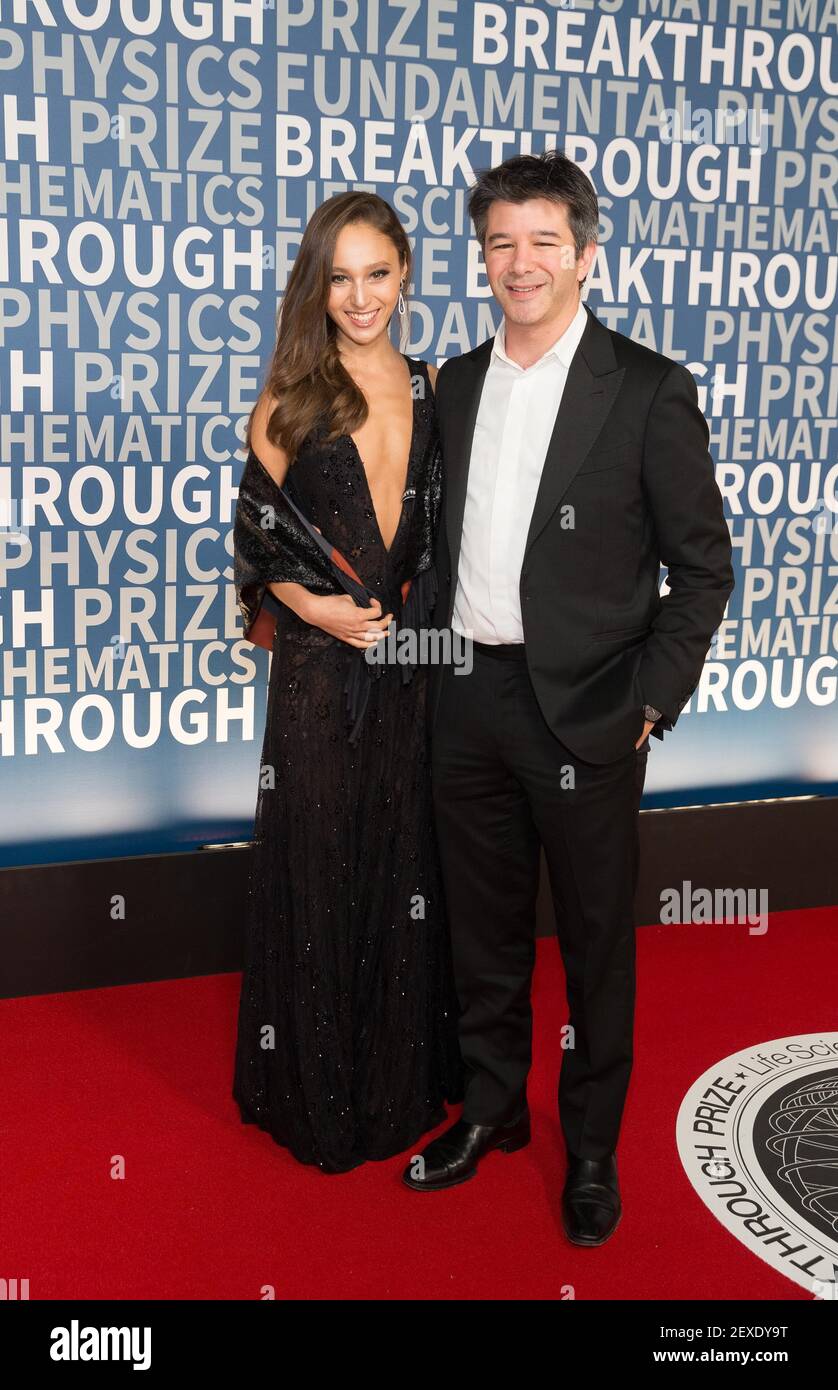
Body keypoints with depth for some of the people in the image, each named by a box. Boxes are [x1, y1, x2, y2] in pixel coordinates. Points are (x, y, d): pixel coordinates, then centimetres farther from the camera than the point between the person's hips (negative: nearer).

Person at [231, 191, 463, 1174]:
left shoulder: (433, 387, 7)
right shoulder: (290, 400, -1)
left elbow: (445, 528, 10)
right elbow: (257, 533, -2)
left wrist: (421, 614, -1)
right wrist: (317, 608, -15)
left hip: (415, 661, 3)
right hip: (320, 669, -3)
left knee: (408, 860, 12)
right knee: (320, 863, 5)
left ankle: (407, 1073, 30)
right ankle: (321, 1089, 23)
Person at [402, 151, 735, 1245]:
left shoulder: (648, 391, -7)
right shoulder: (458, 383, 8)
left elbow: (703, 567, -6)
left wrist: (650, 704, -11)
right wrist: (435, 655, 7)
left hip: (584, 711, -4)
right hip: (468, 699, 5)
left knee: (596, 938, 10)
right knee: (484, 927, 17)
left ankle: (593, 1145, 29)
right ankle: (493, 1107, 37)